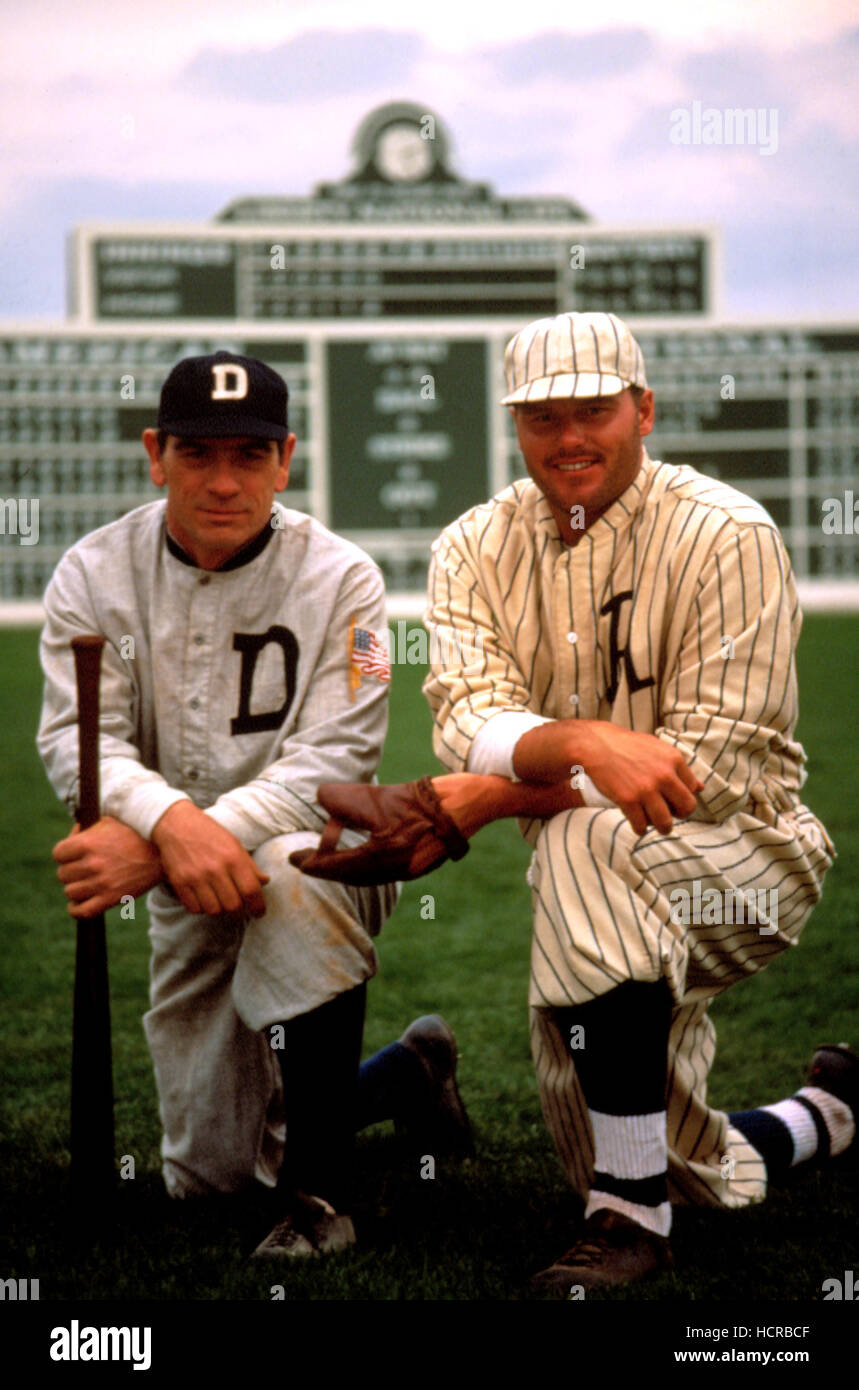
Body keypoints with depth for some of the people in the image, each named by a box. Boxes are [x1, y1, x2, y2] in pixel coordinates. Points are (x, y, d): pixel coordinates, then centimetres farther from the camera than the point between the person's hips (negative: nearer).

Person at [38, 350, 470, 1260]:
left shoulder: (340, 578, -13)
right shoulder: (94, 575, -5)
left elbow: (331, 762, -22)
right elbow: (76, 741, -16)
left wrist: (149, 850, -34)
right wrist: (172, 818, -40)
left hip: (326, 856, -4)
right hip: (185, 906, 4)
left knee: (291, 867, -41)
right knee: (209, 1173, 7)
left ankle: (319, 1188, -29)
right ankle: (406, 1071, 34)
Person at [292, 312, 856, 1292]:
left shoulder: (726, 537, -15)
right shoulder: (476, 548, 0)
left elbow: (716, 768, -21)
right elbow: (466, 723, -16)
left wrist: (494, 798, -26)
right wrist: (580, 742, -40)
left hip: (748, 854, -5)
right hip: (599, 904, 6)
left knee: (585, 847, -38)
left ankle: (632, 1221, -30)